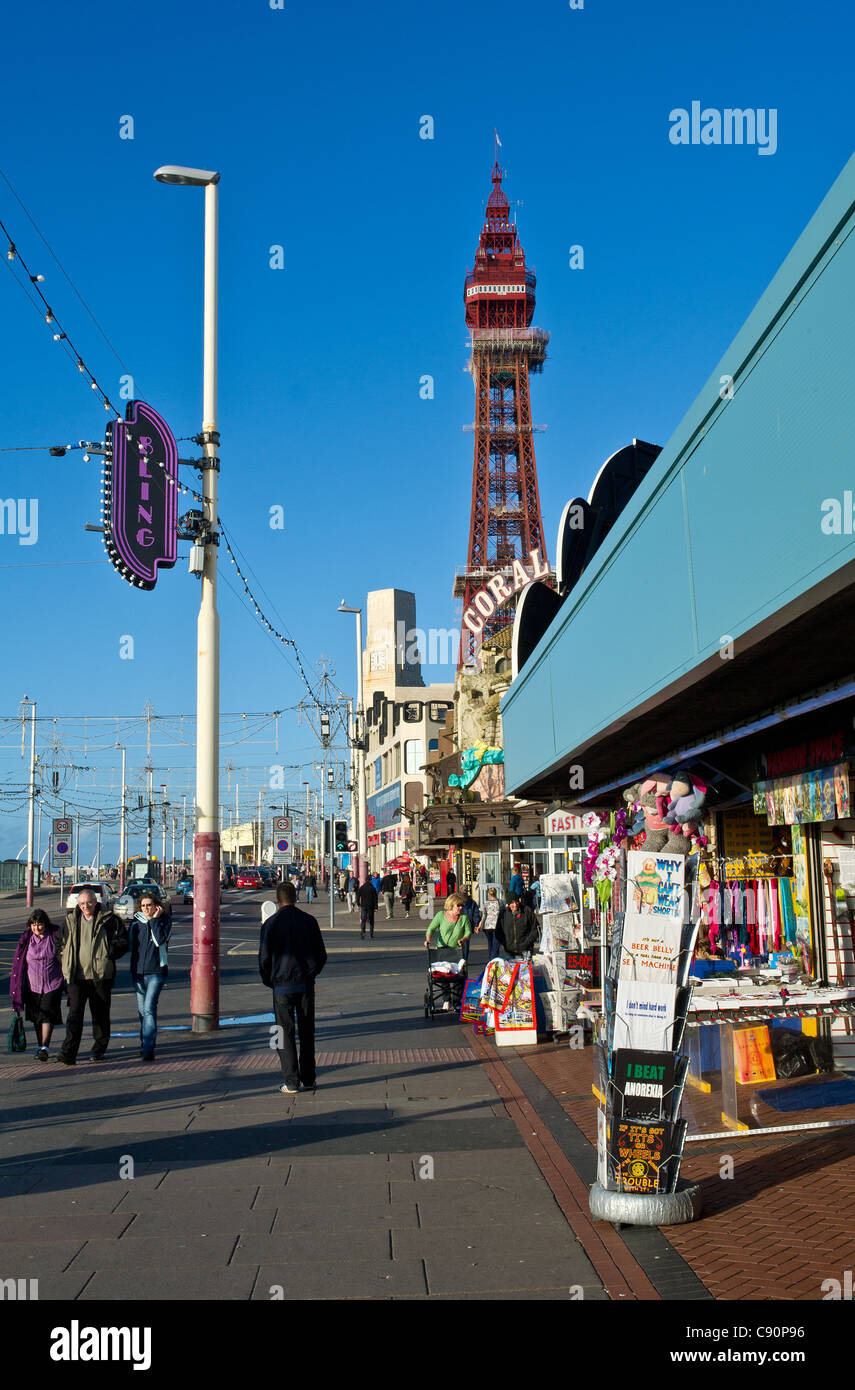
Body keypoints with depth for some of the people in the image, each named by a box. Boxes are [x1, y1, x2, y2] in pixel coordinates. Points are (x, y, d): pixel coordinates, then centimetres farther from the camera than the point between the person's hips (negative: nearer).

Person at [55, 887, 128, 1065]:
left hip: (101, 976, -1)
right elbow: (60, 943, 21)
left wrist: (108, 956, -9)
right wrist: (65, 963, 7)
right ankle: (68, 1053, -14)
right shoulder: (71, 920, 9)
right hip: (77, 976, 1)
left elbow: (123, 940, 2)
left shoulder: (108, 919, -1)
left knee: (100, 1014, 8)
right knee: (74, 1014, -10)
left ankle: (99, 1049, 23)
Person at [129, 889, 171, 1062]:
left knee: (149, 1008, -16)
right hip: (138, 971, 5)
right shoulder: (136, 921, 8)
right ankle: (144, 1044, 28)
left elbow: (160, 940, -19)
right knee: (142, 1009, 13)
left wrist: (155, 919, -16)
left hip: (156, 971, -5)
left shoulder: (164, 920, -3)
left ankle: (148, 1048, -18)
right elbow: (131, 943, 18)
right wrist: (132, 968, 12)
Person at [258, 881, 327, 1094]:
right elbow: (321, 954, 7)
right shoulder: (309, 921, 3)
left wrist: (269, 981, 11)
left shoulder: (271, 923, -5)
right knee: (307, 1032, 11)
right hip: (306, 983, 3)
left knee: (285, 1034, 3)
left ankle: (291, 1082, 1)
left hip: (282, 984, -3)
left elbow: (264, 958, -5)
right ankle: (308, 1079, 14)